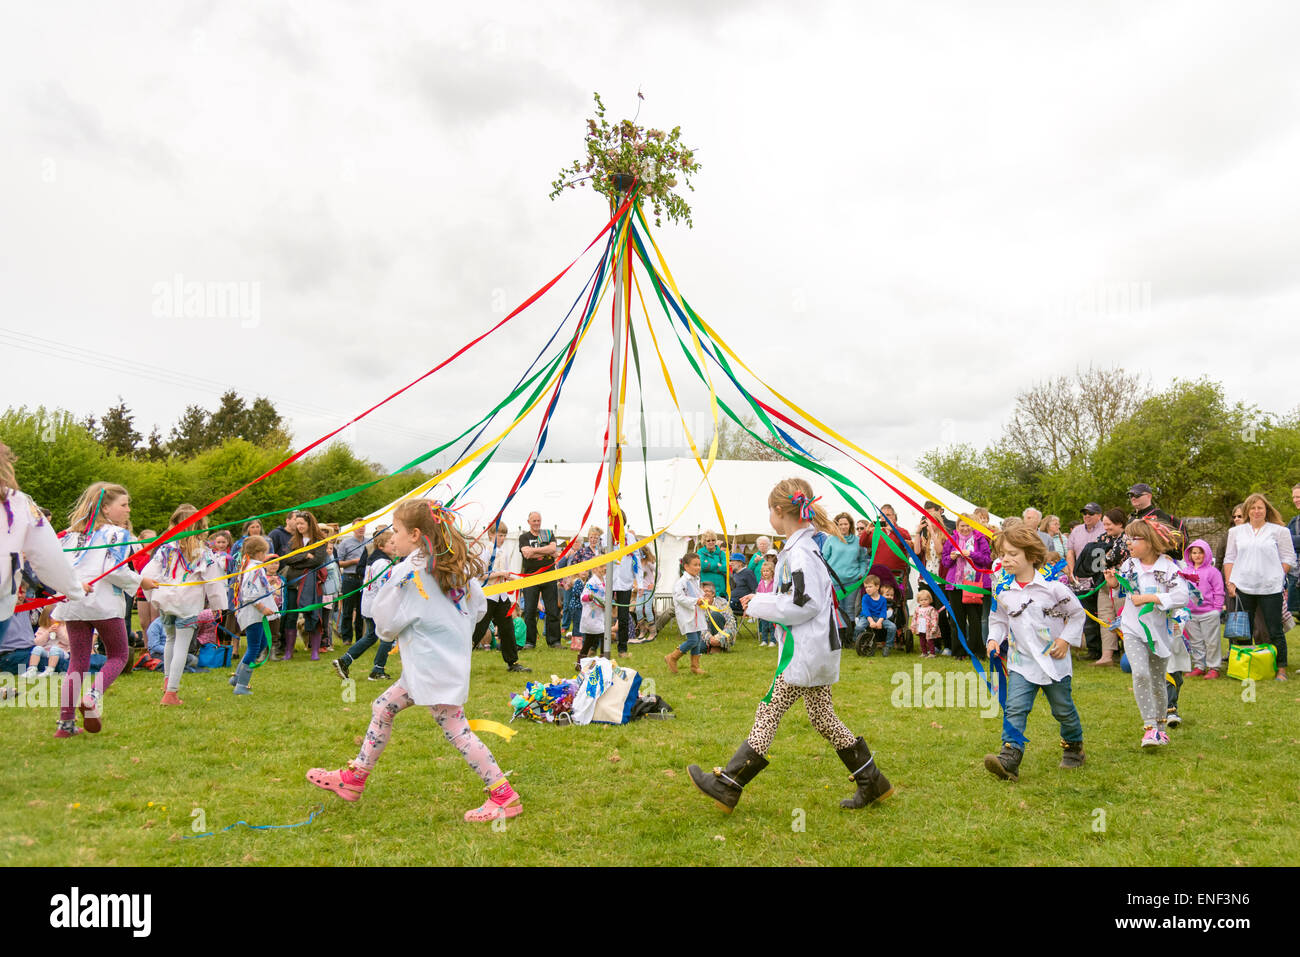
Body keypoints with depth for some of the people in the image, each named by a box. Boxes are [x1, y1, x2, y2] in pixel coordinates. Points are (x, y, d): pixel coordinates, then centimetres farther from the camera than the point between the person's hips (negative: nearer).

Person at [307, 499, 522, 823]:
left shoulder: (409, 571, -17)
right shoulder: (458, 566, 6)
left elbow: (385, 623, -10)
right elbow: (480, 607, 11)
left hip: (434, 668, -10)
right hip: (452, 658, 10)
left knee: (455, 729, -5)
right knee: (382, 708, 18)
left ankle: (504, 796, -1)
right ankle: (353, 779, 30)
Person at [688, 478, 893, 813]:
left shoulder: (799, 552, -18)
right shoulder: (804, 547, 14)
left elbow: (803, 604, -22)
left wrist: (760, 605, -12)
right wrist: (763, 601, 13)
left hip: (806, 652, -10)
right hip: (814, 650, 10)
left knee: (768, 714, -6)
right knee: (823, 718, 16)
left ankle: (727, 785, 0)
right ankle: (872, 782, 22)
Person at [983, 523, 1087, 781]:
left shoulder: (1051, 584, -12)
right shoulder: (1002, 590, -1)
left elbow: (1077, 613, 1)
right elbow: (998, 619, 14)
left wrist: (1066, 639, -8)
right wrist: (994, 639, -2)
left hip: (1054, 660, -2)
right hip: (1021, 662, 2)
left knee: (1063, 709, 16)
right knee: (1015, 709, -14)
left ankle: (1073, 746, 42)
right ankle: (1009, 758, -21)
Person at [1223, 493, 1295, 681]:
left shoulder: (1279, 531, 5)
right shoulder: (1236, 532, 14)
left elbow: (1288, 559, 4)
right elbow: (1229, 559, 15)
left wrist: (1276, 577, -6)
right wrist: (1229, 582, 6)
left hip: (1270, 588, -3)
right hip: (1242, 588, 3)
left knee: (1275, 631, 1)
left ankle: (1281, 669, 11)